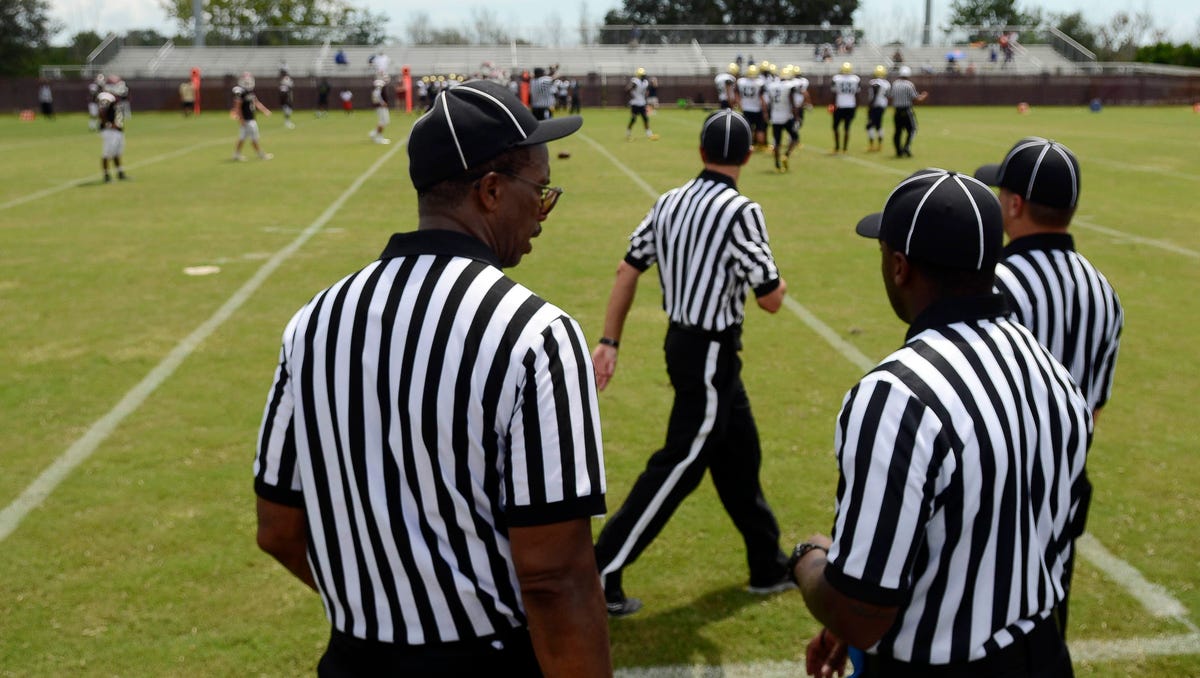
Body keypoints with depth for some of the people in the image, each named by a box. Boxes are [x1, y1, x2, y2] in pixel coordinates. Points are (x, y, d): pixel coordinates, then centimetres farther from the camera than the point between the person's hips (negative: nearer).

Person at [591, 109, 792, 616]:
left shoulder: (669, 203, 4)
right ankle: (600, 574, 2)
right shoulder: (740, 212, -18)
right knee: (679, 467, -1)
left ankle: (769, 566, 32)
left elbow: (628, 270, 5)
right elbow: (771, 299, -15)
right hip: (711, 355, -8)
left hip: (682, 343, 8)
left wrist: (609, 341, 8)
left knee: (739, 457, 18)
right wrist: (774, 276, 8)